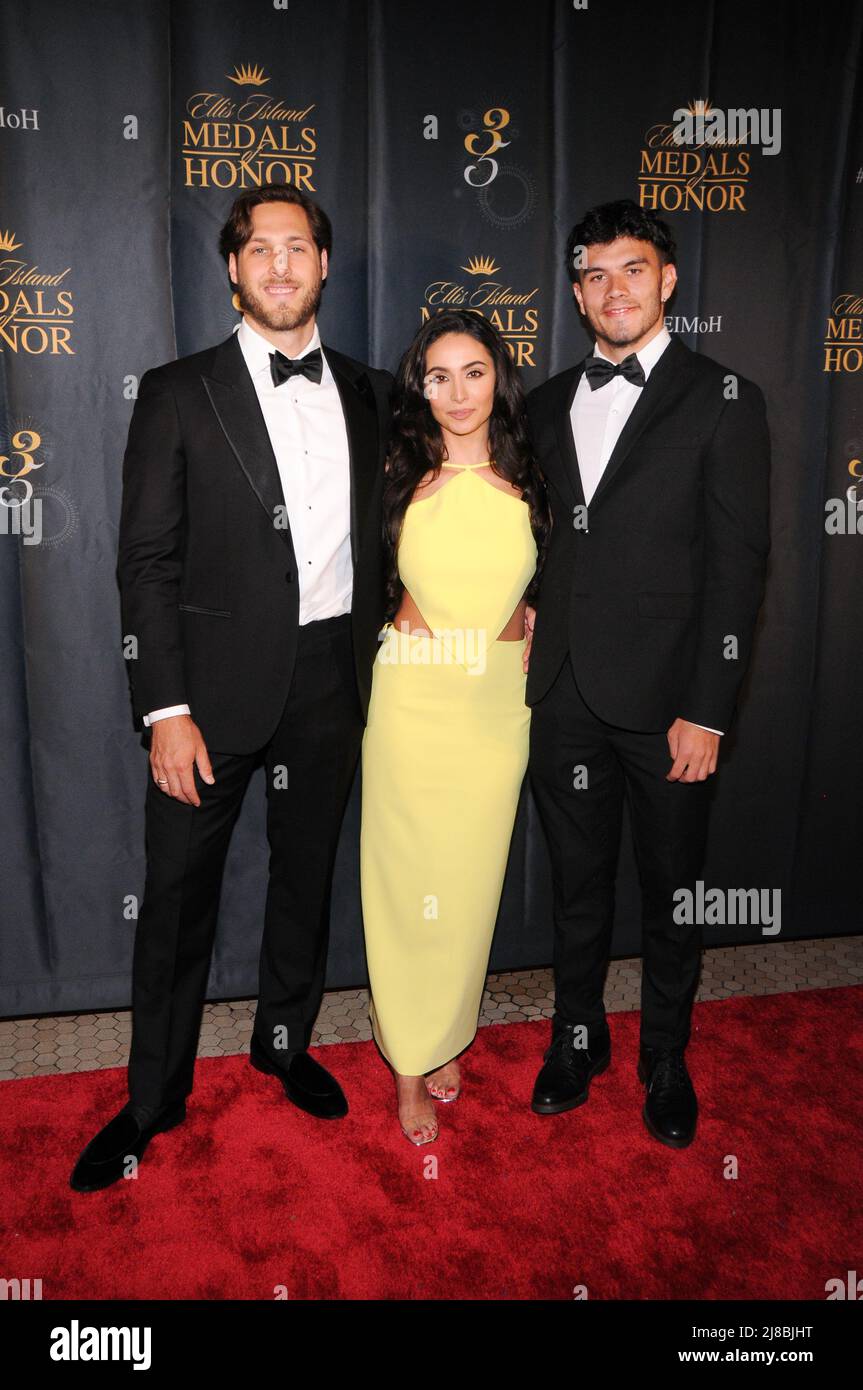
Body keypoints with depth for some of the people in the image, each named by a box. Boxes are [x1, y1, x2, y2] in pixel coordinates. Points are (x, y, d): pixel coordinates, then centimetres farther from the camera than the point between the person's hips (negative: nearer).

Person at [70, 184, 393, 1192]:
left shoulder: (367, 393, 8)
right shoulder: (179, 394, -3)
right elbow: (147, 562, -7)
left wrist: (374, 665, 5)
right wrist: (166, 709, -14)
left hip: (332, 675, 4)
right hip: (218, 680, -3)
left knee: (306, 872, 17)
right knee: (179, 890, 6)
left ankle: (285, 1041, 39)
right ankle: (155, 1096, 25)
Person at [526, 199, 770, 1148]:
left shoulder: (722, 400, -3)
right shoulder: (549, 403, 11)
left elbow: (737, 565, -8)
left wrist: (707, 711, -13)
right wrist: (531, 655, 1)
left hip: (664, 699, -3)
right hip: (563, 692, 4)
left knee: (671, 889, 11)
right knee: (578, 881, 16)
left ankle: (666, 1061, 32)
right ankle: (578, 1037, 36)